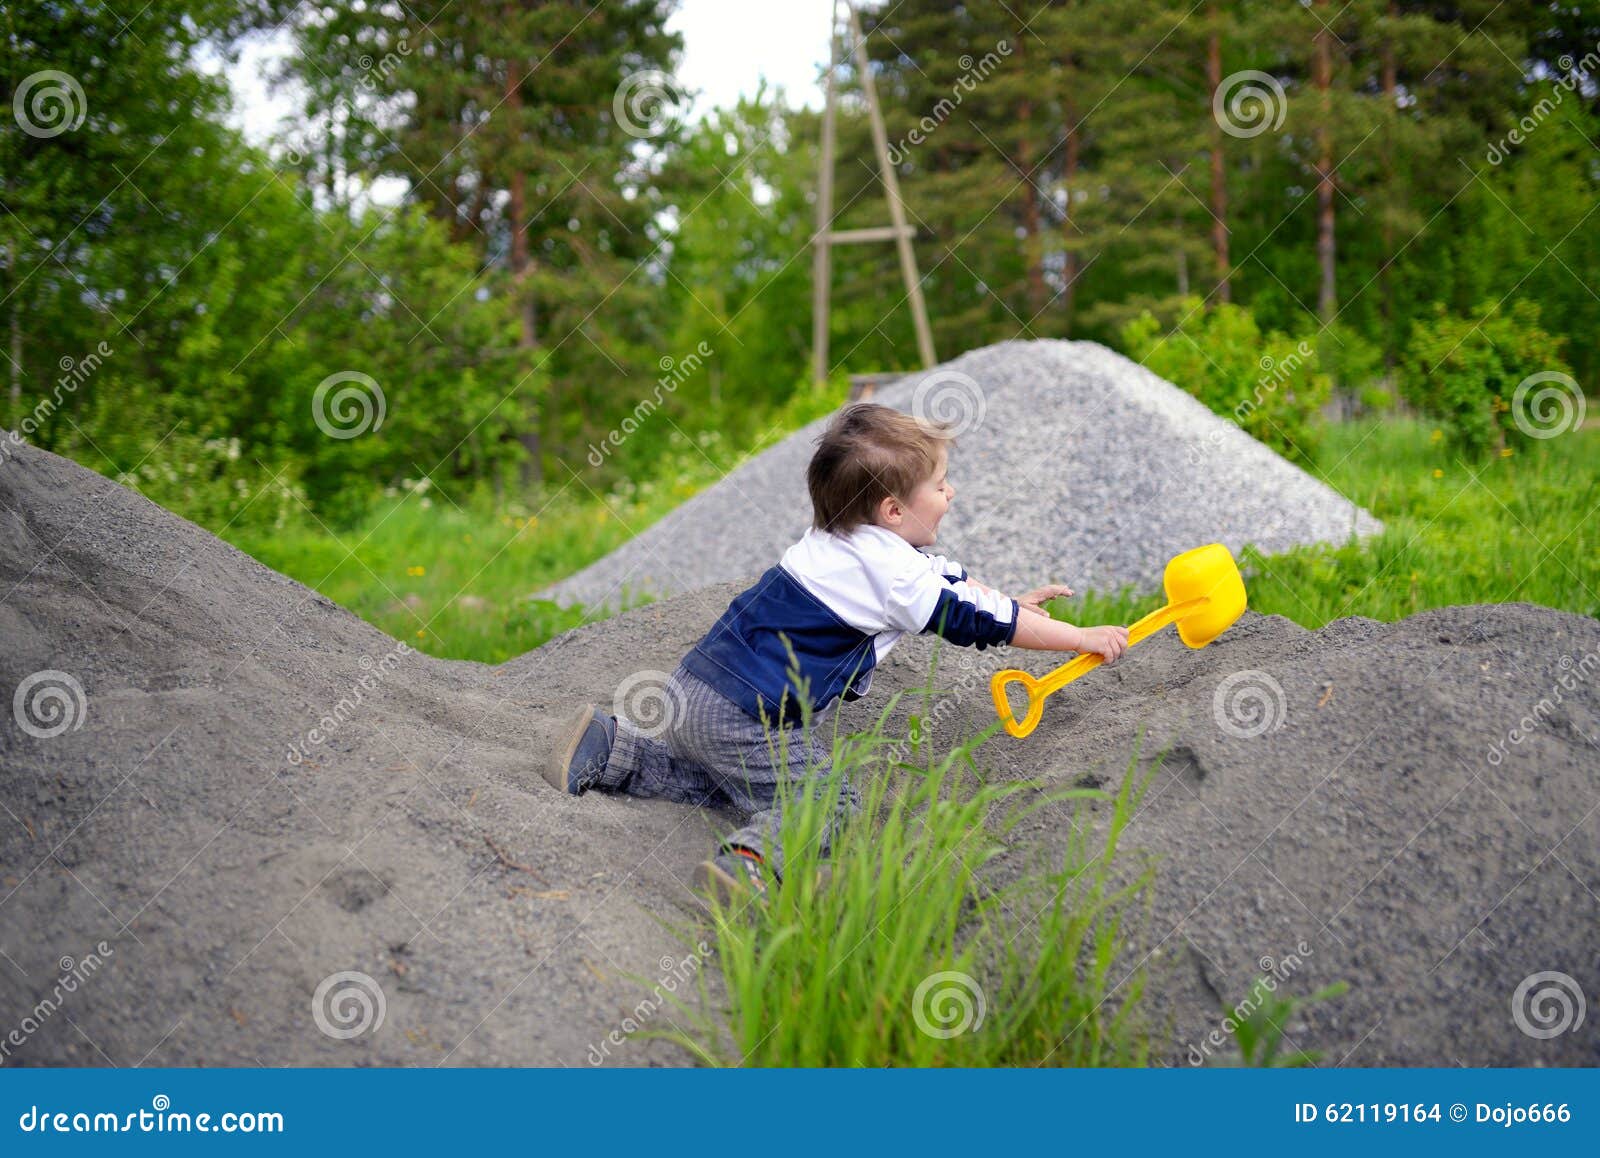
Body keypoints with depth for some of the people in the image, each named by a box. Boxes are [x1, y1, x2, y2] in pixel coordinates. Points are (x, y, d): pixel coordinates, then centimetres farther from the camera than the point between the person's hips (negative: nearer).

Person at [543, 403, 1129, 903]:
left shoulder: (844, 542, 14)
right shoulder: (890, 572, -14)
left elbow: (947, 582, 29)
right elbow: (974, 620, -10)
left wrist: (1012, 602, 31)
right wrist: (1084, 638, -2)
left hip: (695, 685, 9)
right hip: (745, 717, -9)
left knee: (724, 782, 29)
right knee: (827, 802, -11)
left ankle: (608, 749, 20)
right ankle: (749, 861, -34)